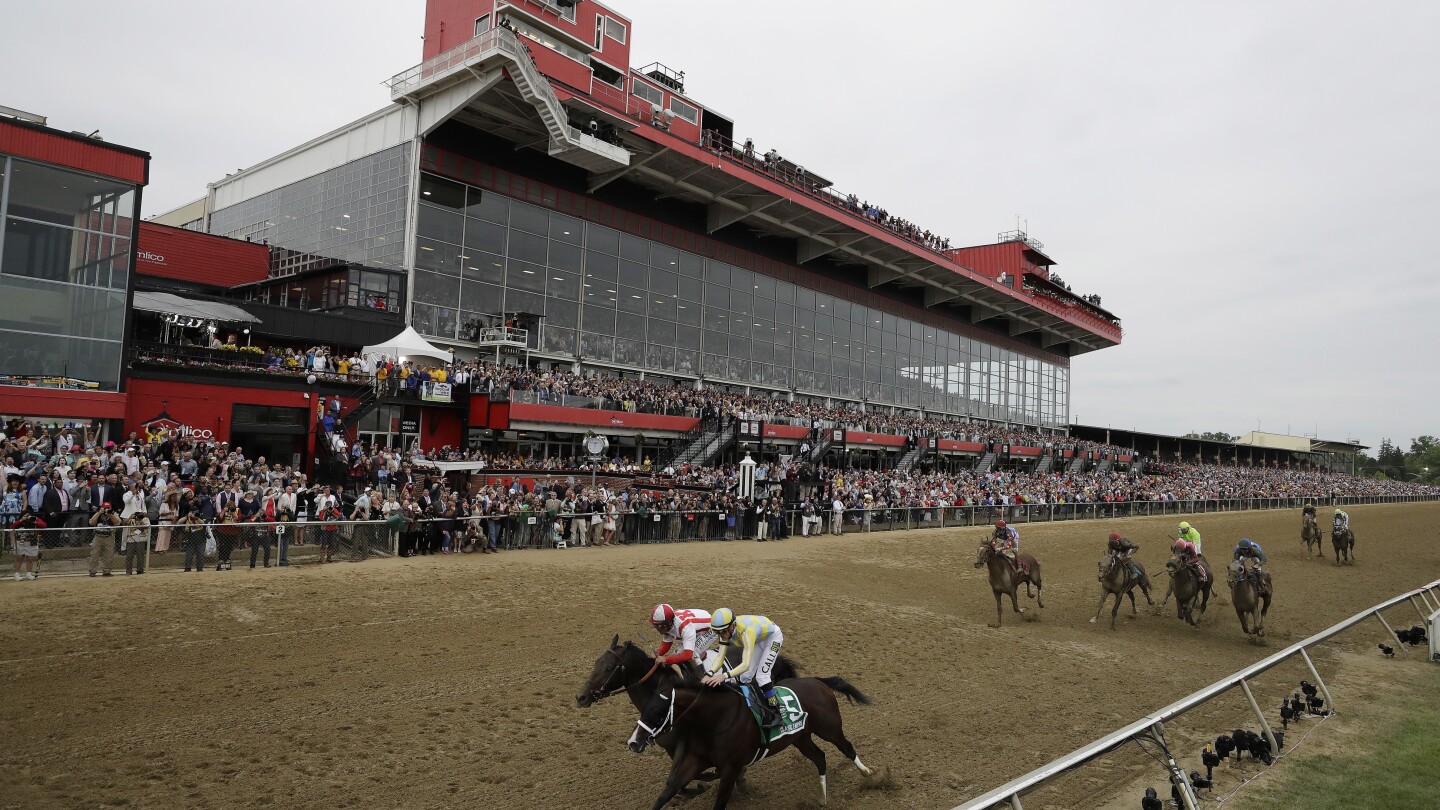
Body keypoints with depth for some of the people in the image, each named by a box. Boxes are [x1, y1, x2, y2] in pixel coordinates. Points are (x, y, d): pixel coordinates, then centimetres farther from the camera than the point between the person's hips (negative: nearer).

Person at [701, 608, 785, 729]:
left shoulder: (746, 632, -44)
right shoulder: (727, 629, -24)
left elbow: (746, 664, -49)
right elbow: (720, 655, -24)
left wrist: (725, 675, -60)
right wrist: (710, 673, -40)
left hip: (773, 636, -7)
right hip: (759, 639, 7)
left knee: (762, 675, -17)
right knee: (745, 676, 5)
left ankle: (775, 713, -5)